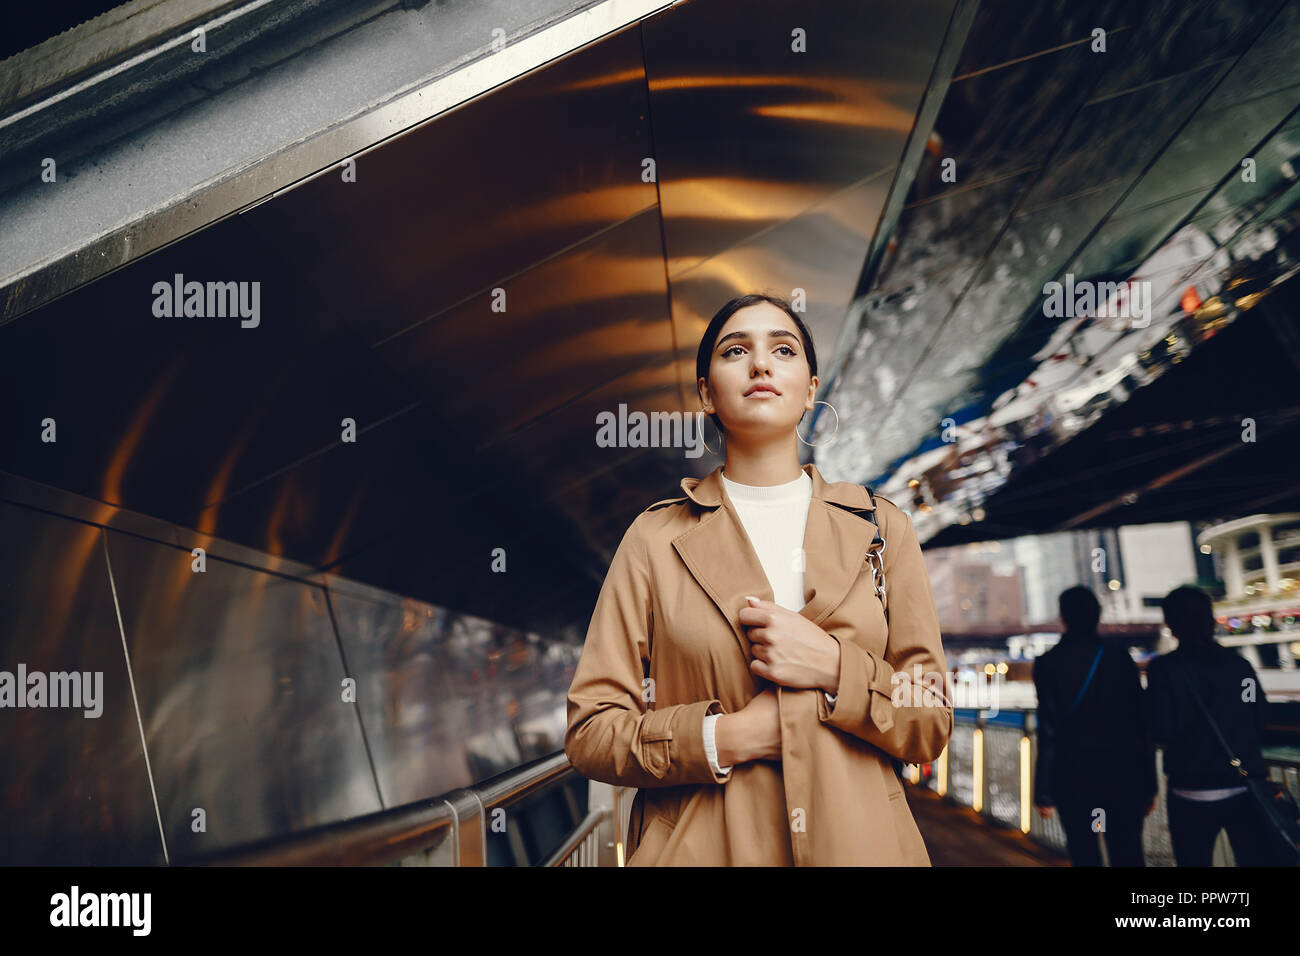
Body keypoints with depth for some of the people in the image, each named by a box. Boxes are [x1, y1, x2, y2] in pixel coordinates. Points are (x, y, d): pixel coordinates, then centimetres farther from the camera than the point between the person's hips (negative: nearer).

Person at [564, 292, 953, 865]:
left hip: (855, 840, 2)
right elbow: (589, 732, -3)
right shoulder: (656, 538, -1)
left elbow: (931, 725, 3)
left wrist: (833, 667, -14)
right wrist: (728, 735, -16)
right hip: (702, 845, -1)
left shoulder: (880, 529, 3)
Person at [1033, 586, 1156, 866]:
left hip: (1074, 780, -2)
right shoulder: (1120, 660, 0)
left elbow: (1048, 733, -10)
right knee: (1128, 854, 9)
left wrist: (1044, 792, -5)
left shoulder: (1048, 665, -8)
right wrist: (1148, 785, 8)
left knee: (1084, 855, 9)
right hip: (1123, 778, 2)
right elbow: (1142, 726, 1)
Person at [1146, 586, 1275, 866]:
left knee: (1195, 860, 11)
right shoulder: (1240, 664, 2)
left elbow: (1164, 732, -14)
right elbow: (1259, 724, 7)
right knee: (1256, 859, 7)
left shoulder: (1164, 669, -10)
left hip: (1193, 793, -3)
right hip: (1247, 789, 3)